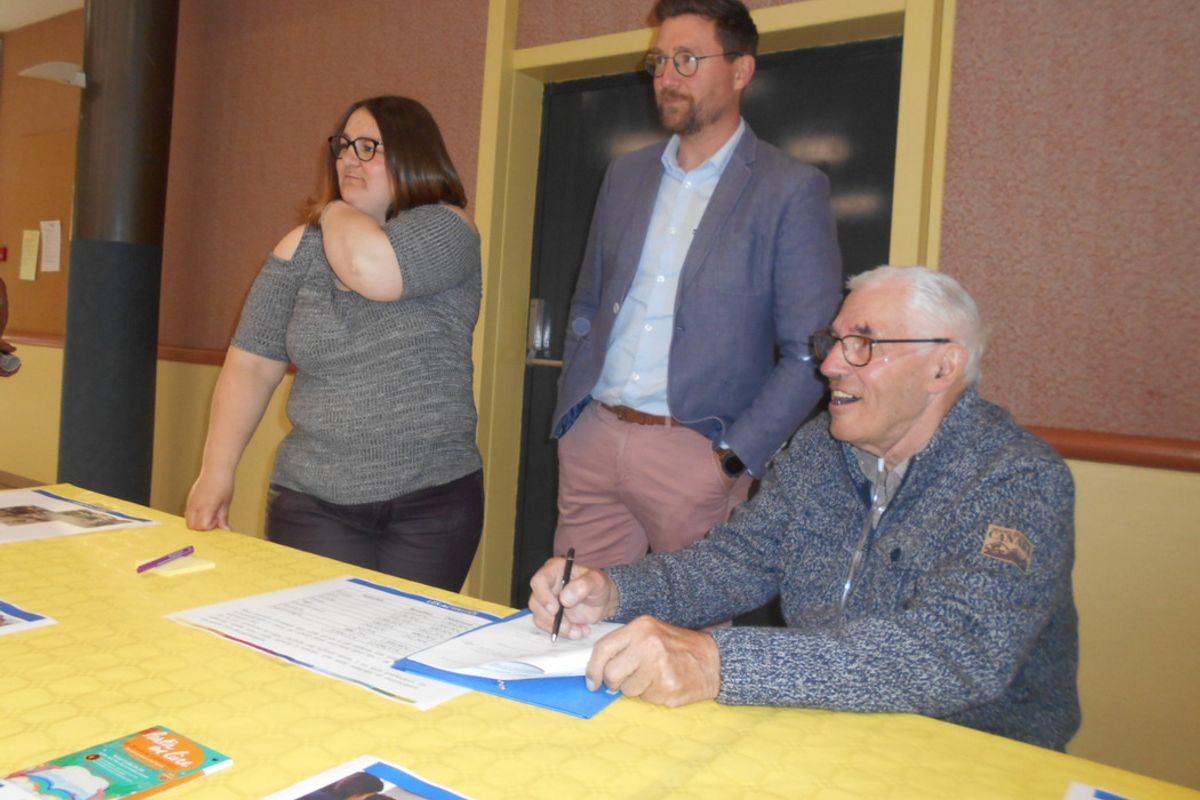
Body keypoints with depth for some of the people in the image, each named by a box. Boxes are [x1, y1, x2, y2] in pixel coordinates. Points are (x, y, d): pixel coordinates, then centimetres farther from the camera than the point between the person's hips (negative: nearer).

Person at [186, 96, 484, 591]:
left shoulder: (446, 228, -4)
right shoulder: (303, 247, 7)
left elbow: (370, 269, -25)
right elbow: (251, 365, 5)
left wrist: (336, 210, -4)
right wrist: (217, 471, -3)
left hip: (433, 501, -2)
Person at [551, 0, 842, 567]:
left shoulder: (792, 192, -5)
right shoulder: (626, 174, 12)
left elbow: (808, 354, -8)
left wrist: (732, 458, -13)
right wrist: (570, 410, 9)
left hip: (691, 453, -4)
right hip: (591, 441, 5)